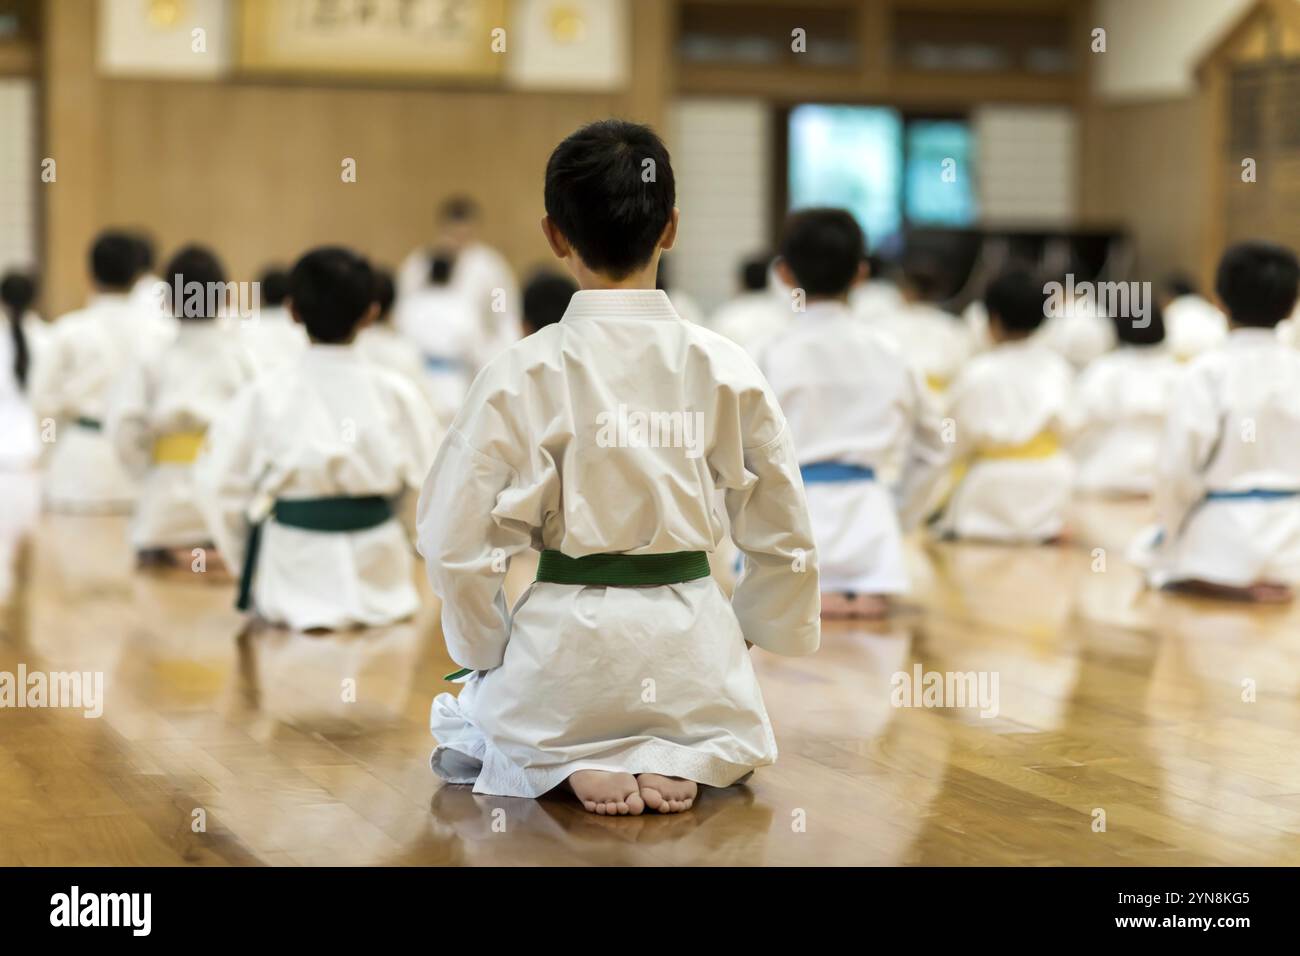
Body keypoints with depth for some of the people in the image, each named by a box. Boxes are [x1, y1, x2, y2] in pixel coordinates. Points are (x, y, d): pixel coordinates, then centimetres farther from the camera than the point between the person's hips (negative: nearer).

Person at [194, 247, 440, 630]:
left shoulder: (264, 395, -8)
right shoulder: (397, 394, -5)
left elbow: (217, 484, -4)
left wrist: (248, 565, 11)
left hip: (292, 572, -2)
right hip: (377, 573, 2)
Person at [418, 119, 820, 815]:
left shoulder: (521, 375, -12)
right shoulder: (727, 368, -6)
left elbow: (454, 541, -9)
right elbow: (783, 536, 2)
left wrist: (488, 653, 8)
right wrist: (753, 630, 21)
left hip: (563, 644, -2)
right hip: (694, 643, 2)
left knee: (469, 723, 32)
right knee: (728, 732, 36)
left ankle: (572, 765, 0)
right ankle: (676, 762, 1)